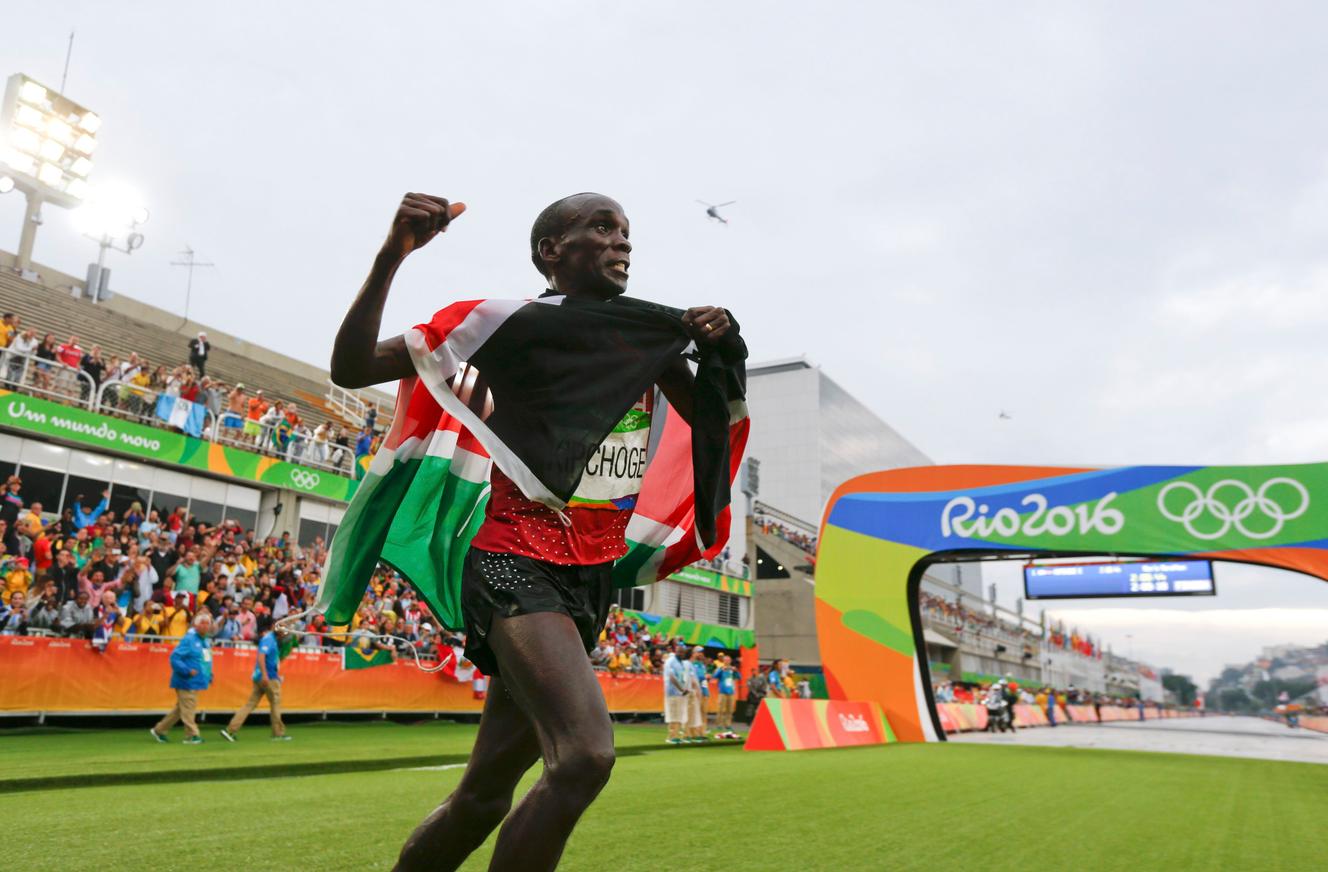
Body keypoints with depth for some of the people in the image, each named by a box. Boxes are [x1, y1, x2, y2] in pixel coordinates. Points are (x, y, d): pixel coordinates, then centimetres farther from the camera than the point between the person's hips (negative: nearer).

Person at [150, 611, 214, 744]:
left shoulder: (206, 641, 12)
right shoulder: (189, 640, -14)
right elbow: (174, 657, -18)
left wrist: (209, 675, 12)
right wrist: (187, 671, -26)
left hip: (195, 682, 9)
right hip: (187, 681, -9)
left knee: (181, 708, 15)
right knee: (188, 708, -4)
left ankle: (159, 730, 28)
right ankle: (191, 735, 3)